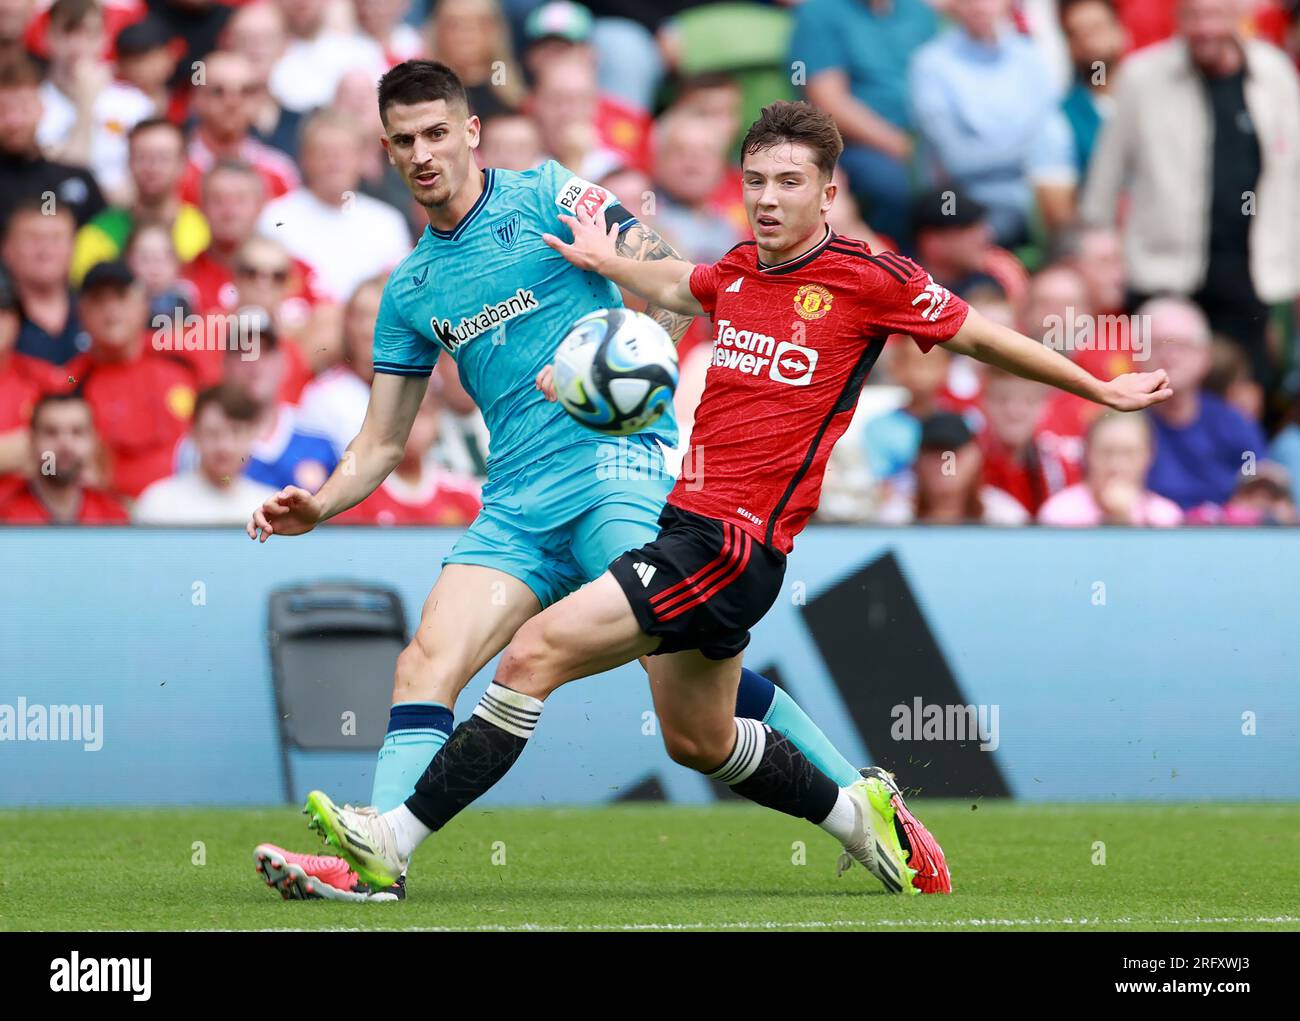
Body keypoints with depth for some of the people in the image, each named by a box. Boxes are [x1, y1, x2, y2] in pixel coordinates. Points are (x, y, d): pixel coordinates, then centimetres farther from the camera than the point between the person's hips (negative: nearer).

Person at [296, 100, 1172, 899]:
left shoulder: (869, 279, -7)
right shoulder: (738, 273, 11)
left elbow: (978, 336, 6)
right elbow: (674, 287, 34)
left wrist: (1100, 389, 15)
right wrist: (607, 262, 15)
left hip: (736, 543, -8)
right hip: (689, 523, 8)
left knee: (535, 653, -17)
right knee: (698, 742, 22)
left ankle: (397, 840, -16)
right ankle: (862, 816, 39)